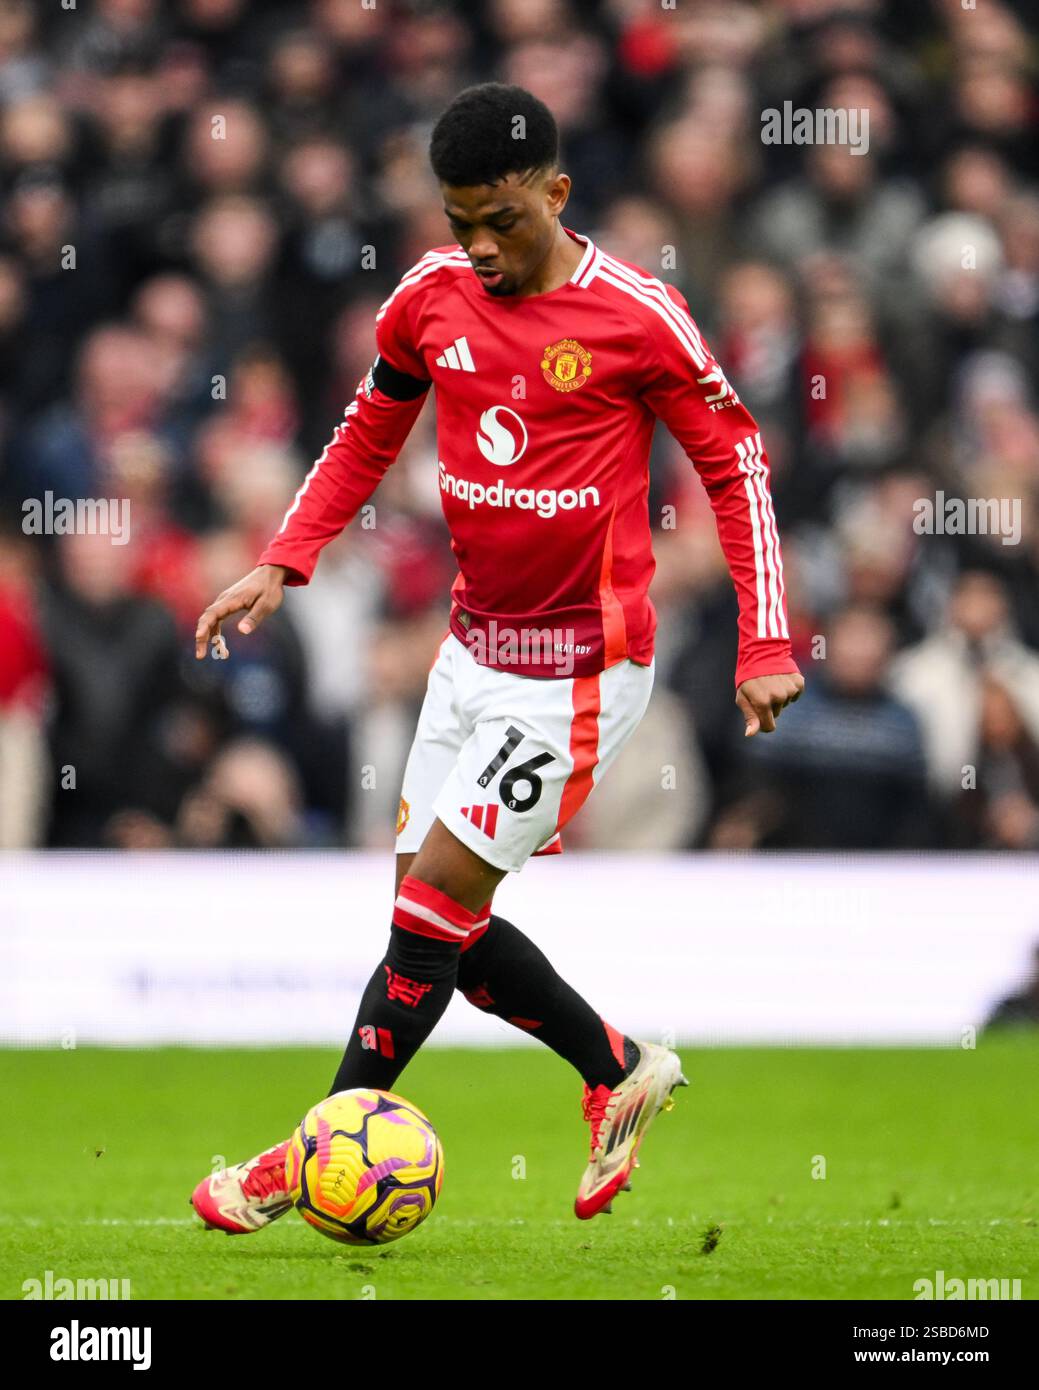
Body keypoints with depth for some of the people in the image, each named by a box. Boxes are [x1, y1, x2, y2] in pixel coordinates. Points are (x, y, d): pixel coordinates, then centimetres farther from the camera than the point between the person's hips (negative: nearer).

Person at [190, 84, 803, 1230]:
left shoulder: (636, 318, -14)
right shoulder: (432, 297, 1)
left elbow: (733, 460, -6)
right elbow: (368, 436, 15)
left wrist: (765, 647, -10)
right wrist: (281, 563, 3)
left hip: (580, 664, -7)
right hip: (473, 650, 7)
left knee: (438, 898, -10)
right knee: (438, 914, 9)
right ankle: (620, 1073, 28)